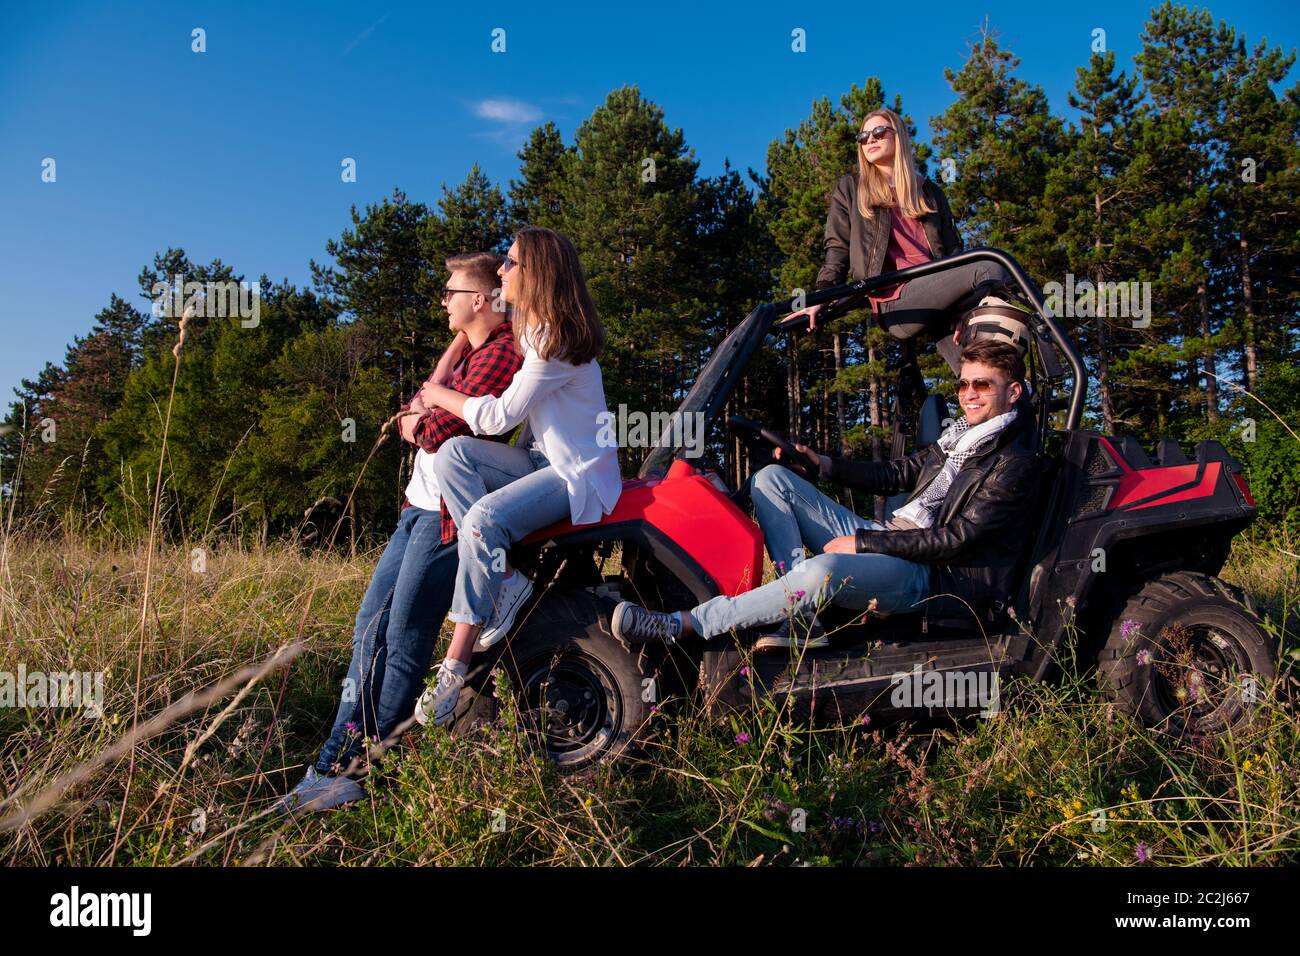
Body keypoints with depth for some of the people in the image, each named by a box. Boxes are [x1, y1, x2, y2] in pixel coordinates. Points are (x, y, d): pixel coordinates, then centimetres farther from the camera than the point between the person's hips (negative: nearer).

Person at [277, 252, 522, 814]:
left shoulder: (501, 355, -14)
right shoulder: (469, 352, 19)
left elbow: (435, 431, -20)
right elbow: (414, 417, 13)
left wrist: (418, 420, 1)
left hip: (449, 514, -10)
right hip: (420, 505, 10)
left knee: (404, 640, -6)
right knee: (371, 626, 8)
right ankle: (337, 762, 14)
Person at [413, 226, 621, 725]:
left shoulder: (557, 339, -17)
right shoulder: (529, 328, 13)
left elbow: (499, 417, -17)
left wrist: (439, 396, -3)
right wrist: (431, 399, 12)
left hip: (580, 475, -9)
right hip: (545, 460, 9)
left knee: (484, 518, -31)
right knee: (454, 454, -14)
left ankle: (455, 665, -25)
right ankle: (506, 578, -17)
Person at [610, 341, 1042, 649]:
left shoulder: (1015, 462, -8)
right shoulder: (958, 436, 19)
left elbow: (956, 539, -17)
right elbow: (894, 475, 22)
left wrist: (863, 541, -17)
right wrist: (823, 464, 8)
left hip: (933, 575, -9)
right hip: (887, 541, 9)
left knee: (822, 572, -41)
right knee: (772, 478, -1)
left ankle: (680, 625, -33)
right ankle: (803, 620, -16)